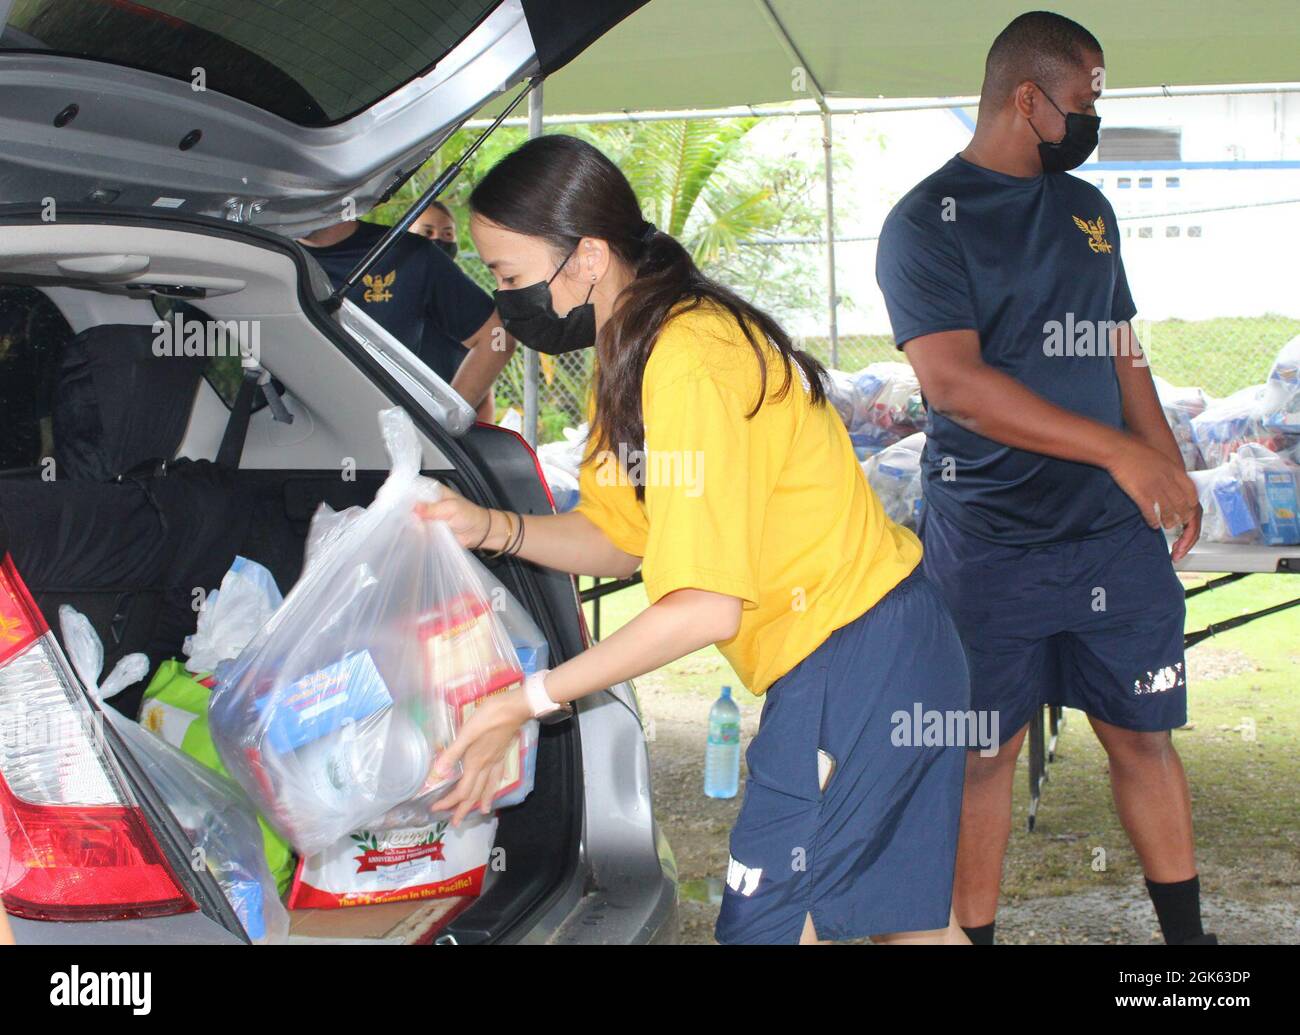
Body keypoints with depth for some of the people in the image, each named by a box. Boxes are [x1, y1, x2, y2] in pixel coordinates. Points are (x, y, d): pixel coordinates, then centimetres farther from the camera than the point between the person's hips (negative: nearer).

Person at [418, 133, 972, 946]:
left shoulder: (685, 365, -23)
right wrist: (493, 529, -4)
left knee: (769, 924, -6)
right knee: (911, 919, 17)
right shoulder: (633, 357, 8)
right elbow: (624, 537, 11)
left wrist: (531, 700, -21)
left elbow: (704, 606, -25)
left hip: (854, 661, -10)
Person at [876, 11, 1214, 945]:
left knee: (1144, 733, 9)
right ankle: (976, 935, 16)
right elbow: (955, 382, -20)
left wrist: (1170, 467, 11)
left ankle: (1188, 933, 19)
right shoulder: (926, 222, -8)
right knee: (984, 754, 4)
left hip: (1118, 535, 5)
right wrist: (1118, 451, -23)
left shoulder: (1087, 209, 13)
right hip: (990, 546, -5)